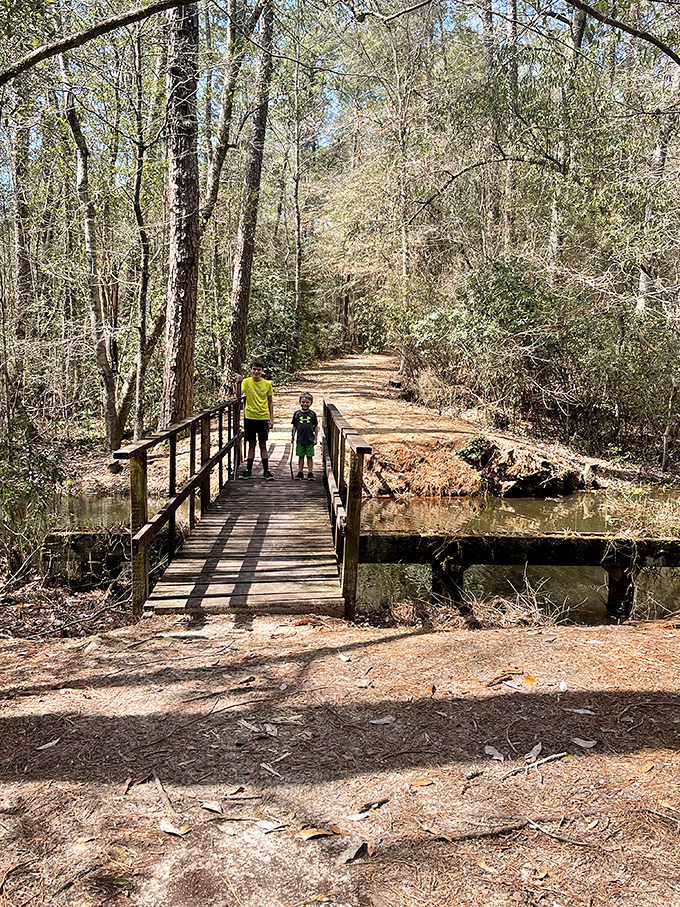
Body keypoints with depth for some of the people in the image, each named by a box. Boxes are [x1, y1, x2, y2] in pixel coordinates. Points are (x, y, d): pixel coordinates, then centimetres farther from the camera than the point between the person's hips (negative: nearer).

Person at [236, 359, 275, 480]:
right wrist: (238, 383, -29)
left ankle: (266, 470, 9)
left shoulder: (267, 384, 0)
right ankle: (248, 470, 16)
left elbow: (270, 402, 6)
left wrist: (271, 418, 2)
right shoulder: (246, 382, -1)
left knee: (263, 445, 3)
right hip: (250, 417, 0)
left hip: (263, 418, 0)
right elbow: (238, 395, -14)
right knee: (251, 444, 7)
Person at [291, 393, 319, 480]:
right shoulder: (297, 413, 2)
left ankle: (310, 473, 11)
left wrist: (316, 438, 2)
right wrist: (292, 436, 6)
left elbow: (316, 427, 5)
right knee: (300, 456, 8)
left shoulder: (312, 414, 0)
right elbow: (294, 426, 9)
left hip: (310, 440, -1)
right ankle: (300, 473, 16)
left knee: (309, 456, 4)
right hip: (300, 439, 1)